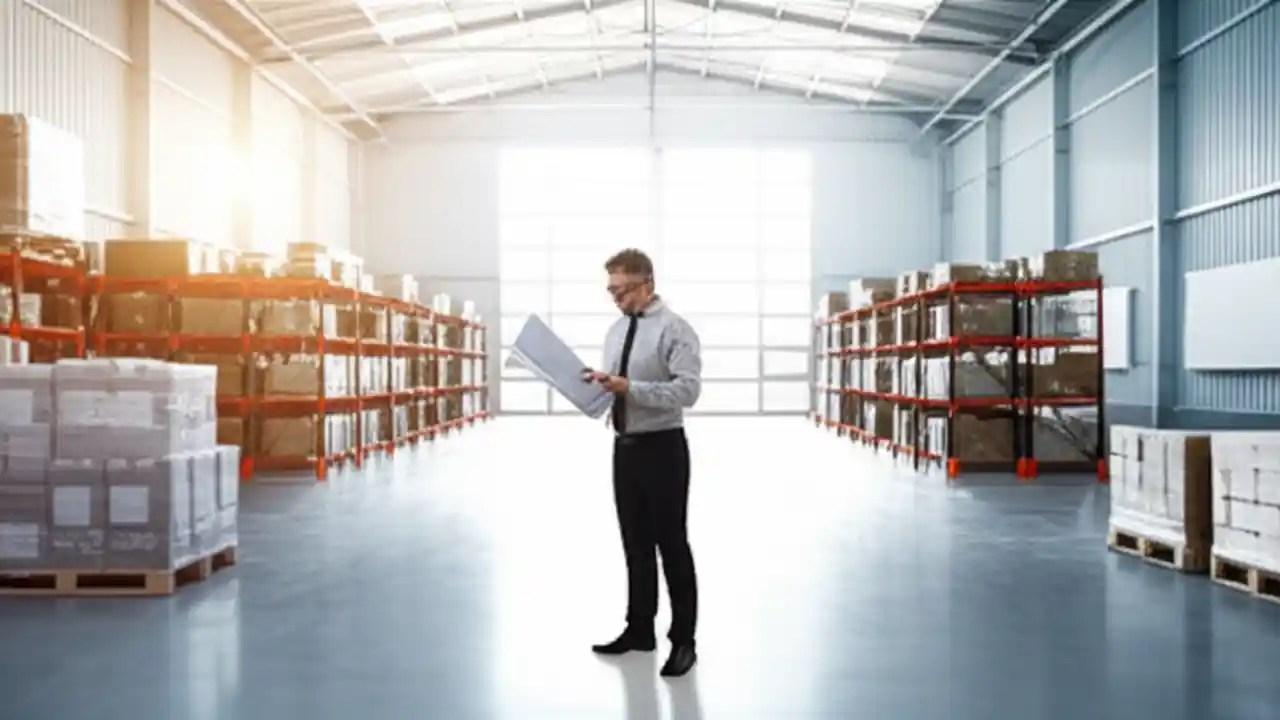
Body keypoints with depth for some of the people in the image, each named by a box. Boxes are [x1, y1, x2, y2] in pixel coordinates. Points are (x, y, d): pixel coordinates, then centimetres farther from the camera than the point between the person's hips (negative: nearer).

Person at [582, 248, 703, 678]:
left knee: (671, 544, 1)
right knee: (635, 543, 16)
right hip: (625, 447, 7)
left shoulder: (674, 329, -12)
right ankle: (639, 629, 29)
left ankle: (683, 640, 13)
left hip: (662, 448, -7)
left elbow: (687, 390, -21)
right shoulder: (616, 330, 12)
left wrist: (630, 388, -28)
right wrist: (599, 383, -4)